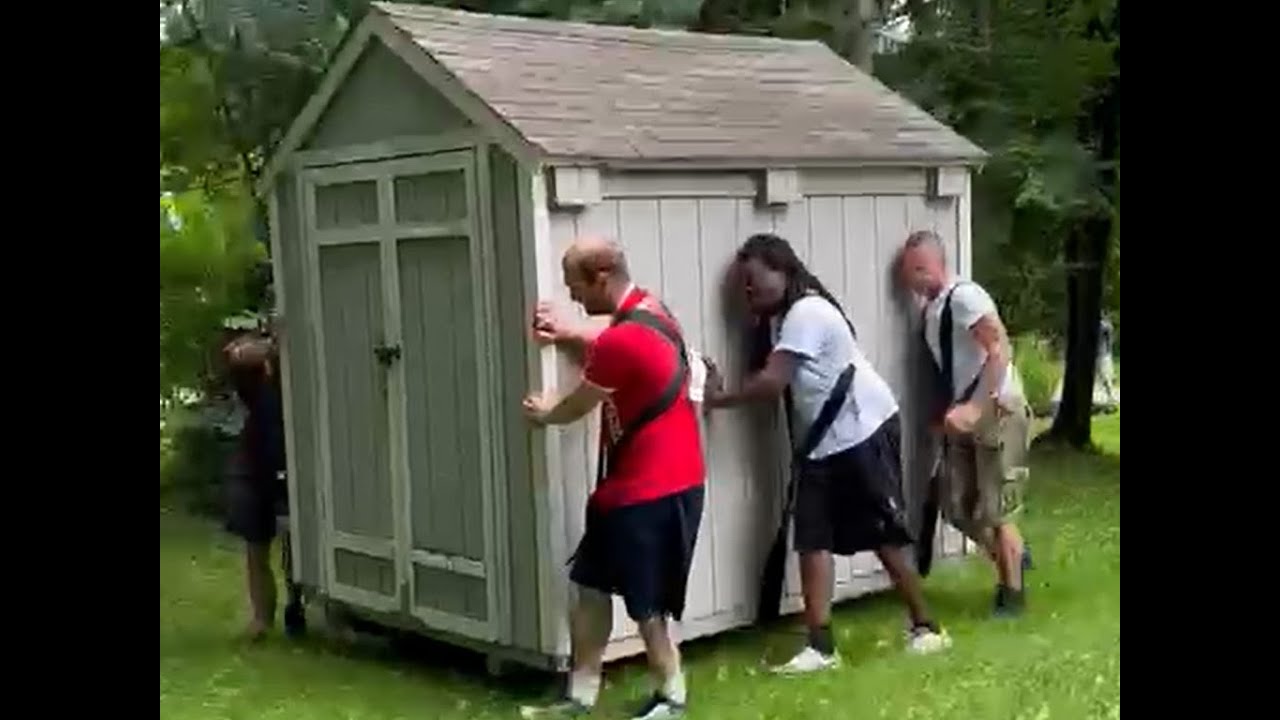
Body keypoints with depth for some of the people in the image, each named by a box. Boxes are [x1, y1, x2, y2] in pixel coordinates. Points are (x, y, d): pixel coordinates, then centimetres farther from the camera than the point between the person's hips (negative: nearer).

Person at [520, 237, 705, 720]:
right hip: (638, 484, 10)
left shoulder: (625, 339, -26)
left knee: (644, 604, 3)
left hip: (652, 491, -10)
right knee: (591, 586, 14)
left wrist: (543, 412, 13)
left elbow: (577, 407, -9)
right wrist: (566, 336, 7)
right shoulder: (645, 310, 5)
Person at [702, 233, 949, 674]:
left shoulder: (807, 311, -18)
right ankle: (820, 646, 0)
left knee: (885, 535, 0)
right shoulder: (789, 317, 15)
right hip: (823, 443, 10)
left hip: (865, 432, -9)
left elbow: (772, 382, -25)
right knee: (812, 539, 0)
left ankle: (924, 627, 17)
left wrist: (720, 398, -14)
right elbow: (788, 385, 7)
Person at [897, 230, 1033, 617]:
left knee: (994, 510, -3)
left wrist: (974, 407, -34)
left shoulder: (965, 296, -16)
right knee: (956, 506, 9)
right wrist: (942, 413, 11)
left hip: (997, 411, -8)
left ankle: (1013, 593, 12)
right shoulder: (928, 308, 11)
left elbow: (1001, 350, -27)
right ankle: (1014, 555, 31)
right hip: (963, 416, 8)